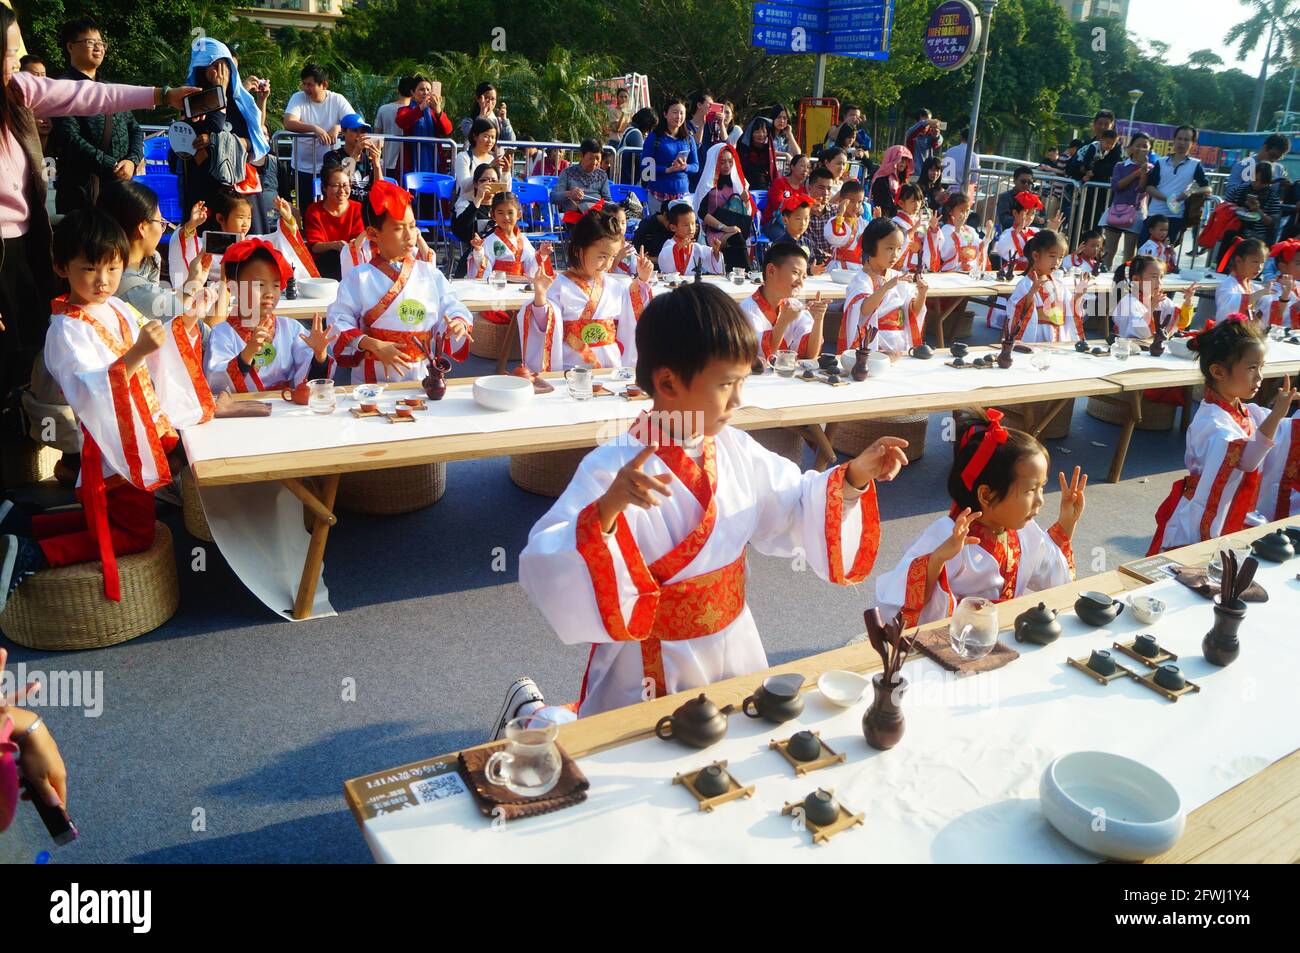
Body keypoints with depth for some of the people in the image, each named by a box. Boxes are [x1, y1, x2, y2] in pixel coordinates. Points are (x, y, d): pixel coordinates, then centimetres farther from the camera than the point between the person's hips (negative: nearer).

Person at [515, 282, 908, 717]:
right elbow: (545, 568, -33)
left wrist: (852, 477, -5)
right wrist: (606, 512, -49)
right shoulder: (611, 469, -25)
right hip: (649, 670, -6)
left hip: (734, 649, 7)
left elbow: (794, 508, 11)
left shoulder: (735, 450, -5)